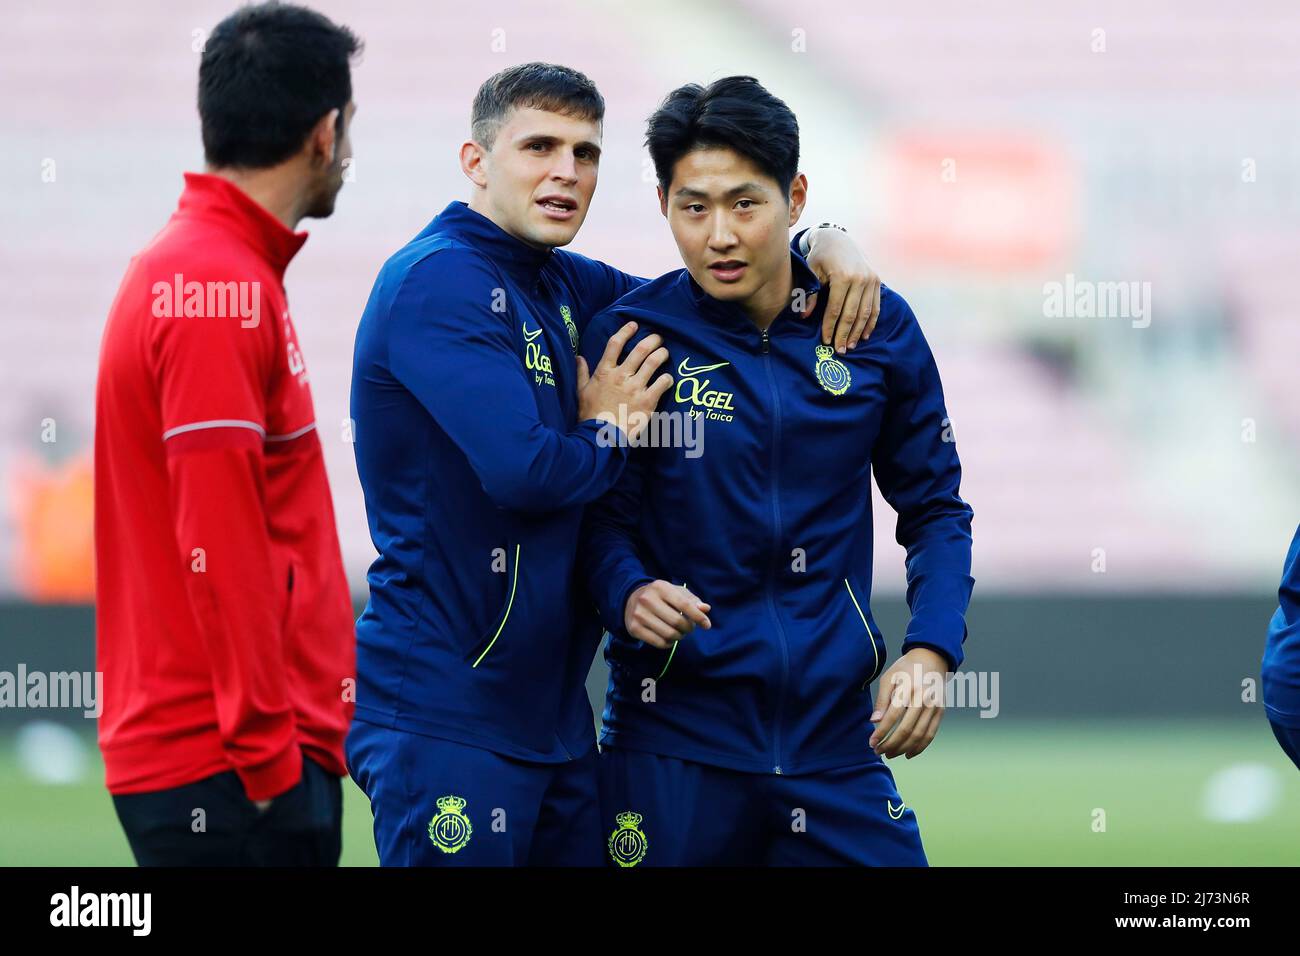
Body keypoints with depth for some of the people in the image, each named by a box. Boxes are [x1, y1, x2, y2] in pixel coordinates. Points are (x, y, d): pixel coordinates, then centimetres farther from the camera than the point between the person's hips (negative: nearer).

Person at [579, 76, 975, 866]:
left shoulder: (878, 328, 3)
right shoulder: (631, 337, -4)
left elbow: (934, 509, 11)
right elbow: (602, 517, 0)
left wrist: (932, 651, -4)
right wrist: (629, 593, -22)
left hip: (834, 737, 2)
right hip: (674, 742, -2)